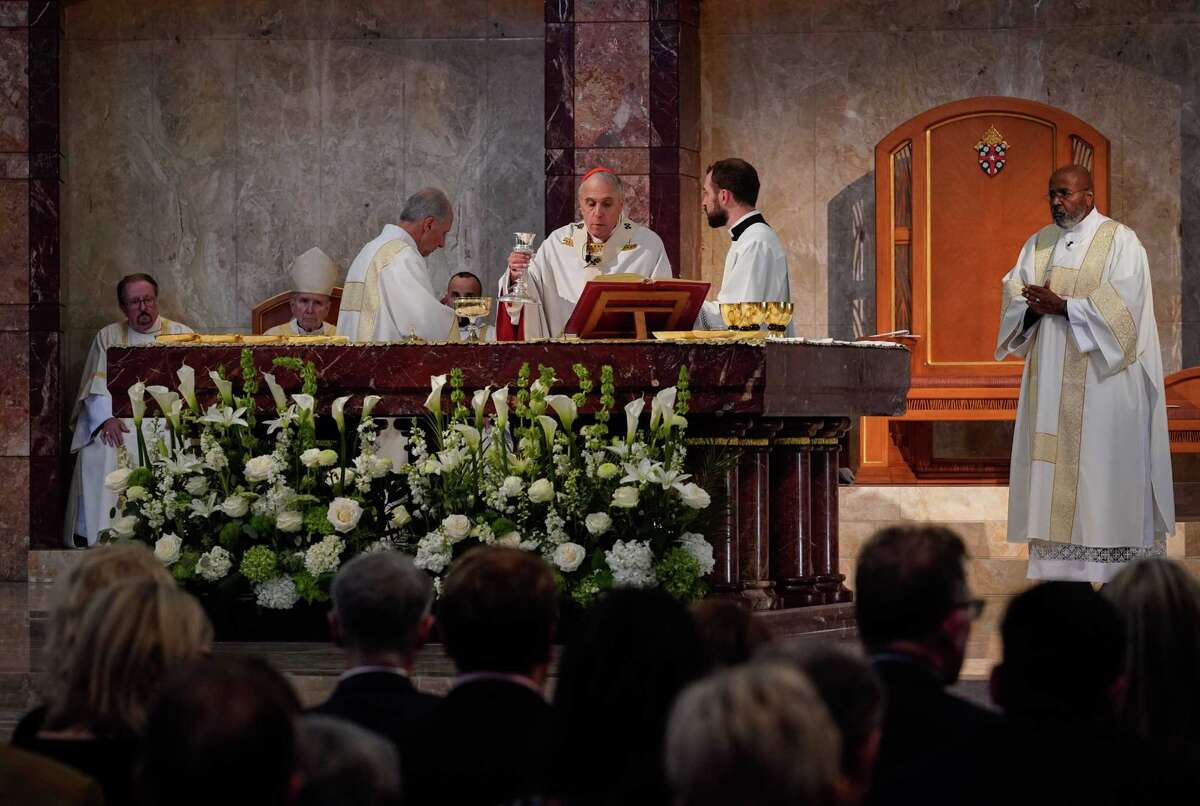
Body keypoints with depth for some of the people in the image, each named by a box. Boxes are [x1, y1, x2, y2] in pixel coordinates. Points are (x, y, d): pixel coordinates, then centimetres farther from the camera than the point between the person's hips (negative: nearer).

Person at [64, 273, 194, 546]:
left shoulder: (181, 335, 12)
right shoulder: (108, 337, 15)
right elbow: (97, 386, 7)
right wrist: (106, 418, -12)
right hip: (120, 418, 1)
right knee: (98, 453, -28)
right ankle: (94, 533, -23)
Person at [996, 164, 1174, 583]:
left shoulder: (1120, 241, -4)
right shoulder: (1039, 243, 15)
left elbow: (1122, 302, -14)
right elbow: (1014, 291, 8)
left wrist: (1062, 306, -18)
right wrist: (1035, 305, -14)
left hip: (1102, 373, -6)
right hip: (1050, 373, 6)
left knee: (1105, 460, -6)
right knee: (1051, 454, 0)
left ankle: (1117, 566, -3)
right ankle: (1057, 563, 2)